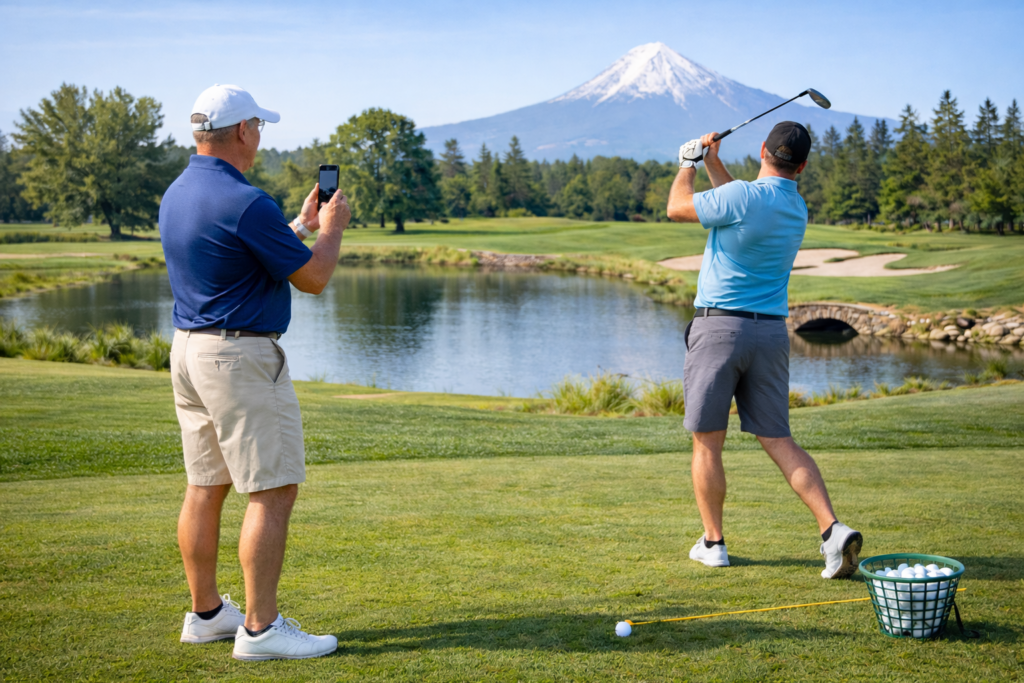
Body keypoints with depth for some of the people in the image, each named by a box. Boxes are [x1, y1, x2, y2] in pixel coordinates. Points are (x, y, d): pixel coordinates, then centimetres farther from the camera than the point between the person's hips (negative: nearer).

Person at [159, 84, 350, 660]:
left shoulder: (177, 194, 10)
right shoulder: (246, 203, -19)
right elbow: (313, 277, -11)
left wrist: (302, 224, 25)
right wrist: (332, 229, 6)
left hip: (188, 348, 10)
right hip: (241, 356, -10)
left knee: (206, 487, 14)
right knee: (274, 491, -5)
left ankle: (207, 612, 23)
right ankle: (261, 628, -5)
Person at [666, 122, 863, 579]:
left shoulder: (742, 196, -14)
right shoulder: (796, 208, 9)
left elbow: (677, 208, 0)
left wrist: (689, 162, 16)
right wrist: (712, 163, 31)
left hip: (719, 326, -6)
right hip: (771, 331, 6)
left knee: (707, 442, 6)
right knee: (779, 441, 7)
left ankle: (713, 543, 13)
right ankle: (832, 529, -9)